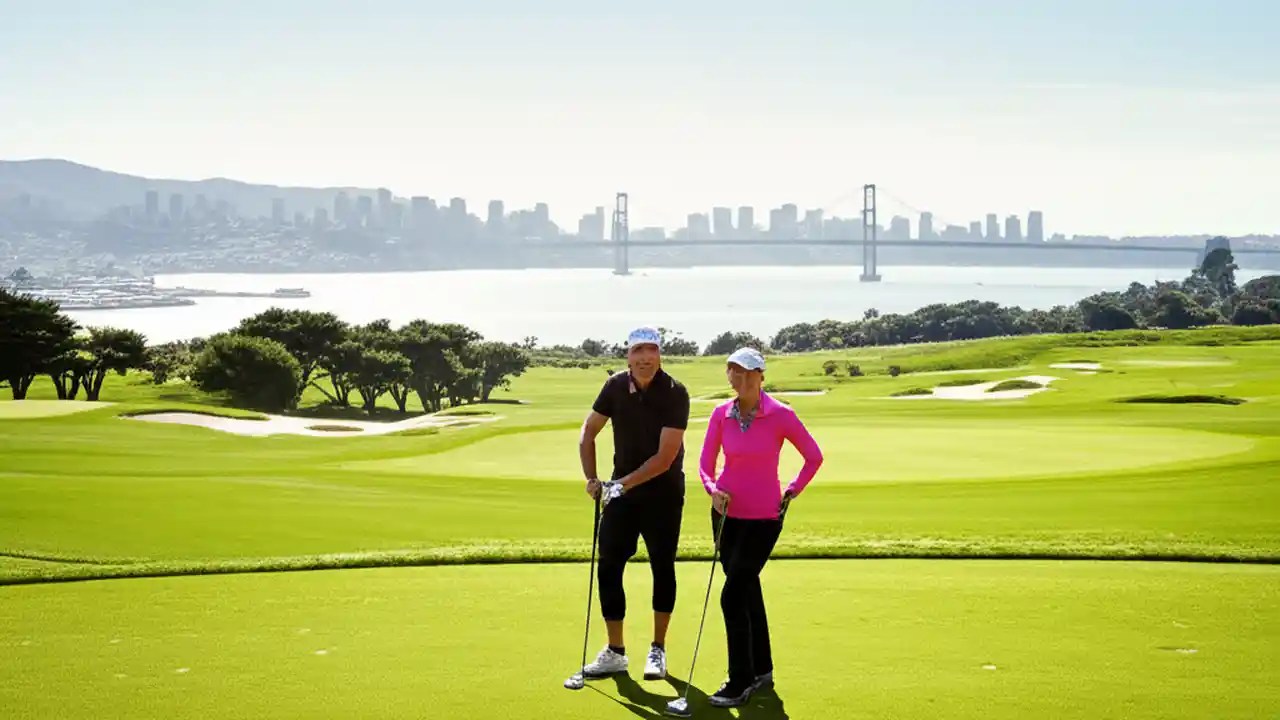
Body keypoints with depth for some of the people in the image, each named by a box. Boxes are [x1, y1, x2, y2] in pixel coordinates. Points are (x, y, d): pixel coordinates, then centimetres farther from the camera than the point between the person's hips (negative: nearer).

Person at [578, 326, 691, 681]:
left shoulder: (674, 394, -17)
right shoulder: (616, 386, -4)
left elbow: (665, 457, -21)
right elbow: (588, 431, 7)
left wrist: (624, 483, -24)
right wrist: (592, 479, -3)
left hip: (662, 492, -4)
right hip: (620, 490, 4)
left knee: (662, 567, 2)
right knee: (608, 567, 0)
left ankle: (658, 650, 16)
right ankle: (615, 652, 10)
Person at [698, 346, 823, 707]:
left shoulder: (781, 416, -13)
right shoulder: (721, 414, -2)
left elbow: (814, 457, -1)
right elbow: (706, 462, 4)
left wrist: (791, 493, -3)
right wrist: (712, 489, -15)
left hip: (763, 518, -5)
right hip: (727, 513, 5)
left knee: (733, 596, -11)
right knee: (748, 592, 15)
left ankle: (740, 683, -1)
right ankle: (761, 670, 29)